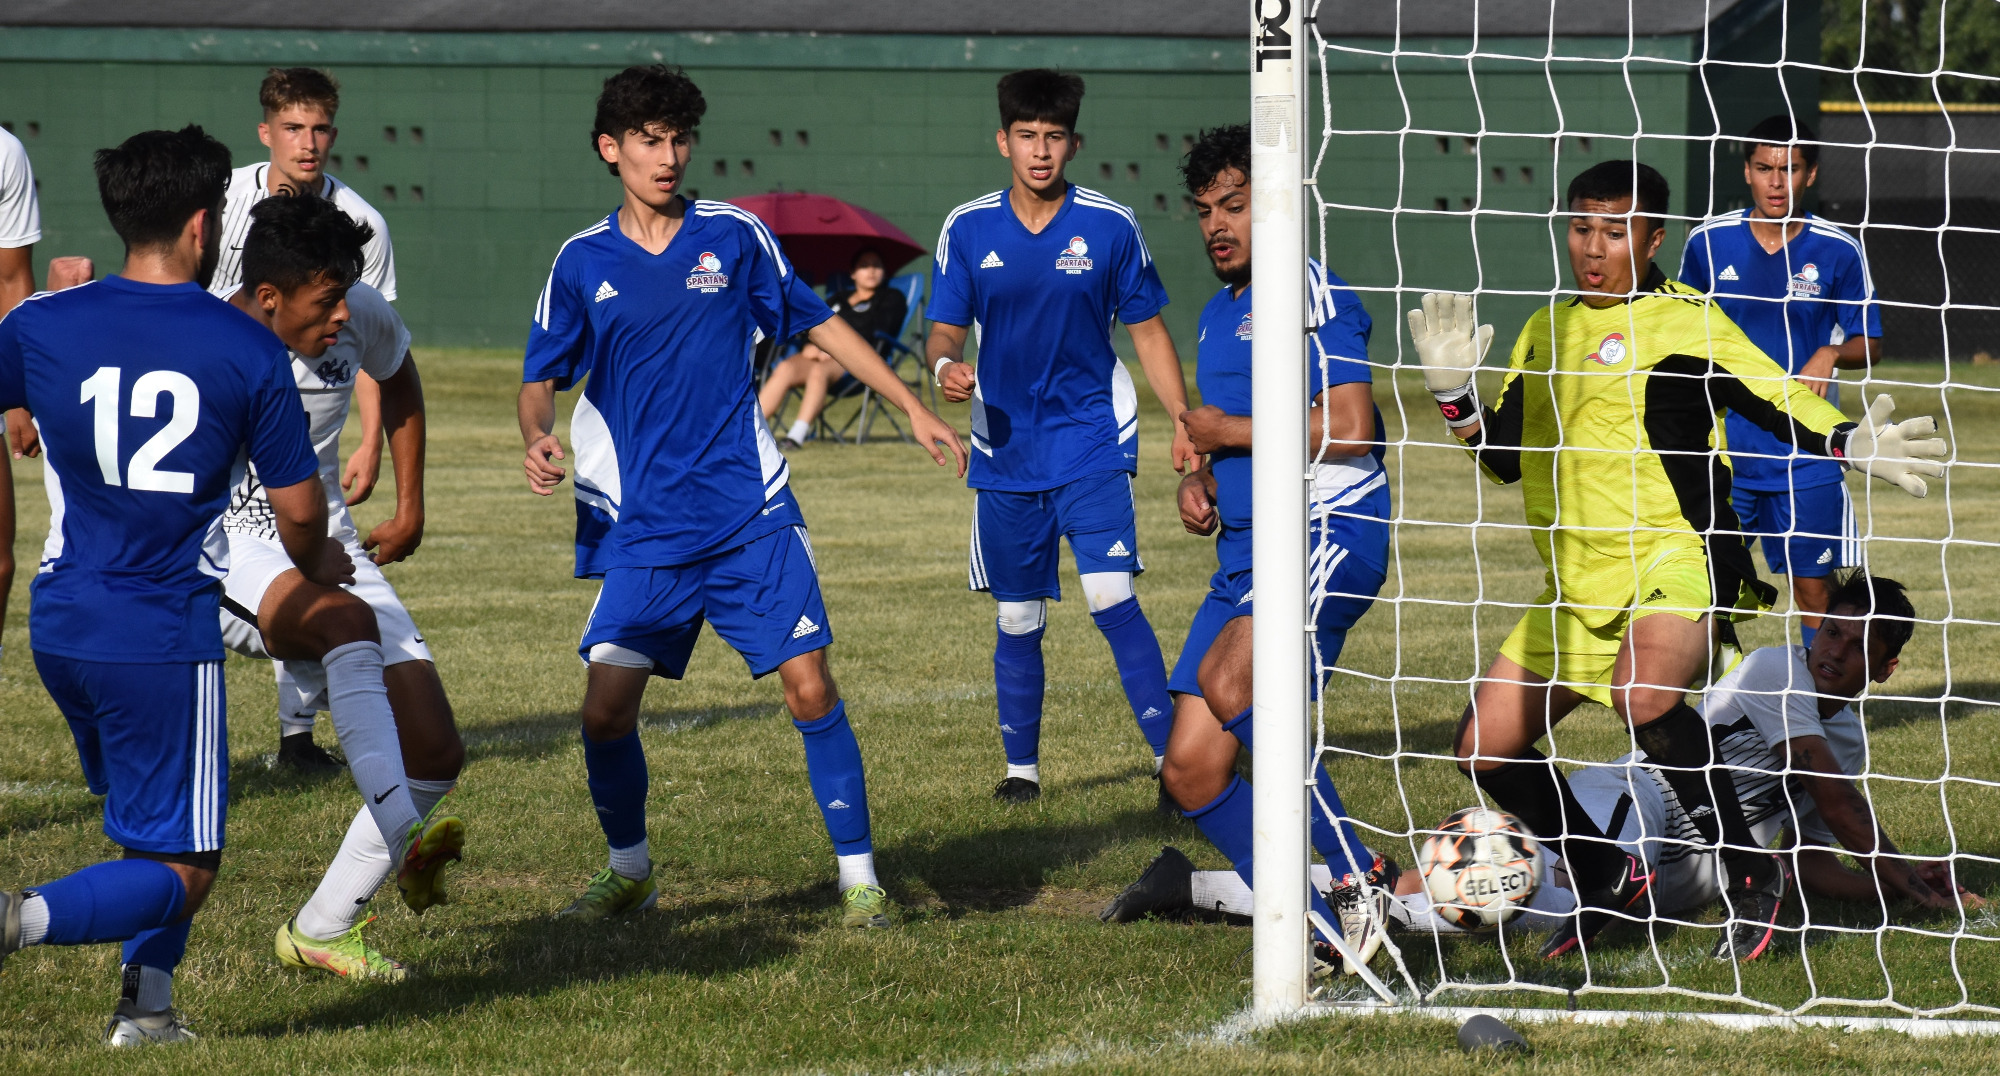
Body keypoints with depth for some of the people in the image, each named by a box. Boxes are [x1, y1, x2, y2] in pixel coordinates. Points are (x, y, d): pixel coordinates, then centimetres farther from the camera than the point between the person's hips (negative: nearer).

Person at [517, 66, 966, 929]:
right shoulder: (583, 262, 3)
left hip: (750, 515, 0)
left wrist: (914, 410, 11)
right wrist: (539, 438, -13)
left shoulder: (734, 236, 3)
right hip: (641, 527, 0)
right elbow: (542, 379, 10)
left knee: (810, 690, -9)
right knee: (607, 710, -7)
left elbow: (819, 325, 13)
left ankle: (859, 878, 3)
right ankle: (630, 871, 17)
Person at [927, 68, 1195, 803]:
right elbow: (945, 331, 2)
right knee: (1017, 618, 7)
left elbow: (1148, 331, 6)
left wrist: (1183, 422, -2)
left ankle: (1172, 755, -13)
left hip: (1092, 444, -2)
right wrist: (945, 366, -22)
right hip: (1004, 455, 2)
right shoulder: (967, 230, 0)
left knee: (1111, 597, -16)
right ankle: (1021, 765, 22)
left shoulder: (1110, 227, -2)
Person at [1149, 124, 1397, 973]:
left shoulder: (1313, 295, -7)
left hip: (1331, 531, -9)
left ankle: (1359, 875, -26)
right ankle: (1327, 936, 6)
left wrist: (1229, 432, -10)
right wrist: (1200, 480, 12)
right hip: (1245, 550, 9)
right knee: (1191, 769, 0)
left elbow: (1350, 428, -19)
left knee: (1228, 680, -34)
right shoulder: (1219, 315, 21)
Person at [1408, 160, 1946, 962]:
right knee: (1486, 747, 4)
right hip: (1577, 586, 7)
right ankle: (1606, 879, 26)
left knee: (1643, 693, -36)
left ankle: (1751, 872, -21)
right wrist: (1454, 393, 6)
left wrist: (1850, 444, -25)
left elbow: (1779, 406, -8)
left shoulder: (1687, 321, -4)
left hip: (1675, 563, -7)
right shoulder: (1545, 332, 15)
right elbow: (1503, 458, 21)